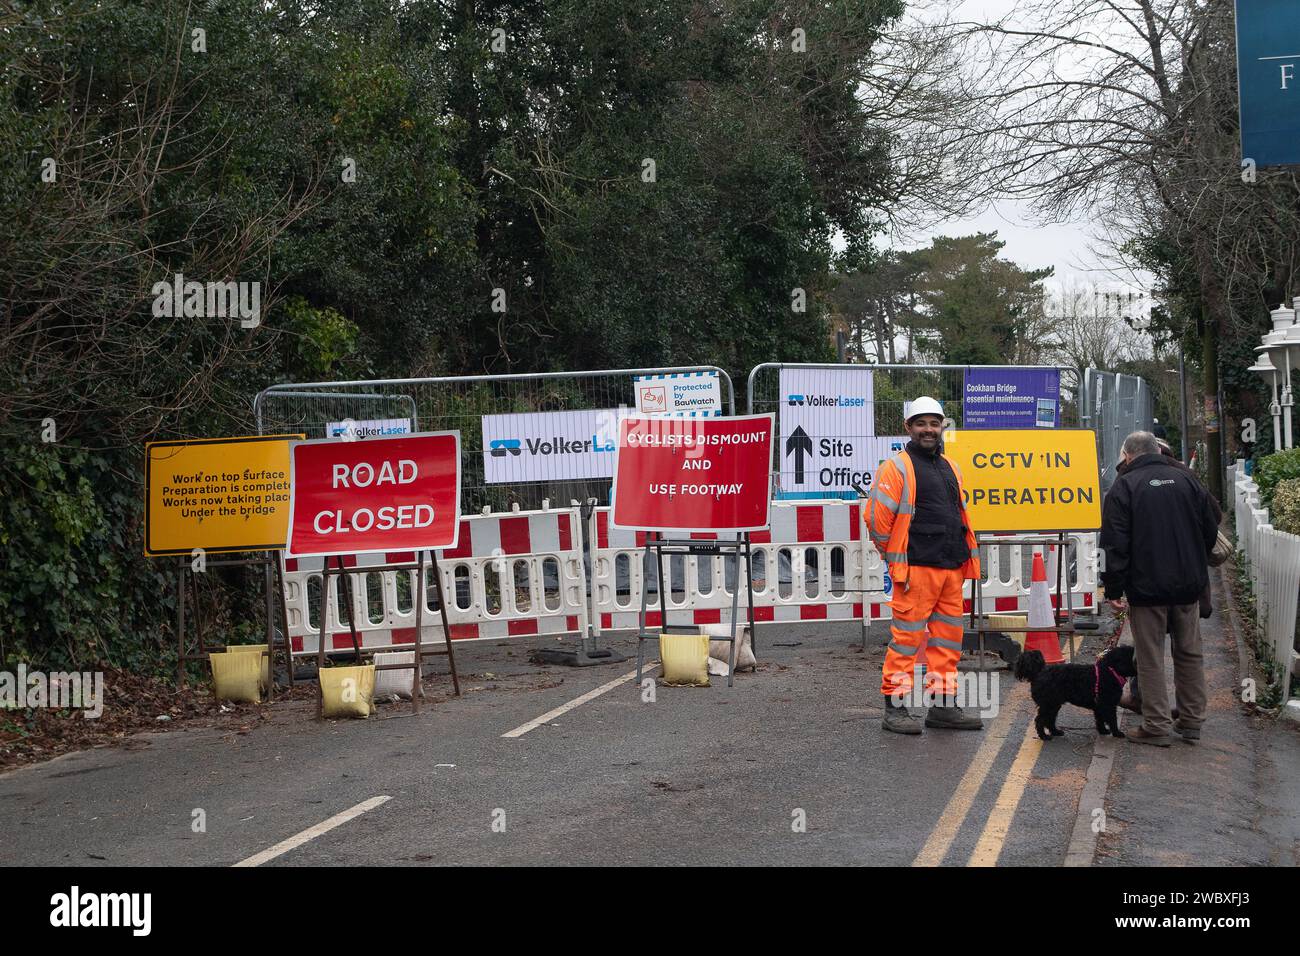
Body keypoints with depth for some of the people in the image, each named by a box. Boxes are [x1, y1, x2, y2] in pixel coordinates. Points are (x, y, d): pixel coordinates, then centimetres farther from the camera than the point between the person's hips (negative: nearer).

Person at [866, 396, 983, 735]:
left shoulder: (949, 468, 18)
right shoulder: (897, 467, -6)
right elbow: (876, 516, -9)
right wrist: (896, 557, -1)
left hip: (951, 568, 8)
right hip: (916, 568, -8)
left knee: (948, 639, 11)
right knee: (907, 637, -5)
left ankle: (944, 706, 19)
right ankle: (895, 708, 1)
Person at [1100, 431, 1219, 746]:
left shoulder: (1124, 487, -6)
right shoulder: (1187, 480, 6)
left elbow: (1115, 544, -11)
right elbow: (1210, 532, 12)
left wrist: (1114, 590, -6)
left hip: (1147, 587, -4)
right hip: (1188, 585, 4)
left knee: (1151, 658, 2)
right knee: (1190, 654, 13)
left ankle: (1157, 726, 4)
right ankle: (1192, 721, 19)